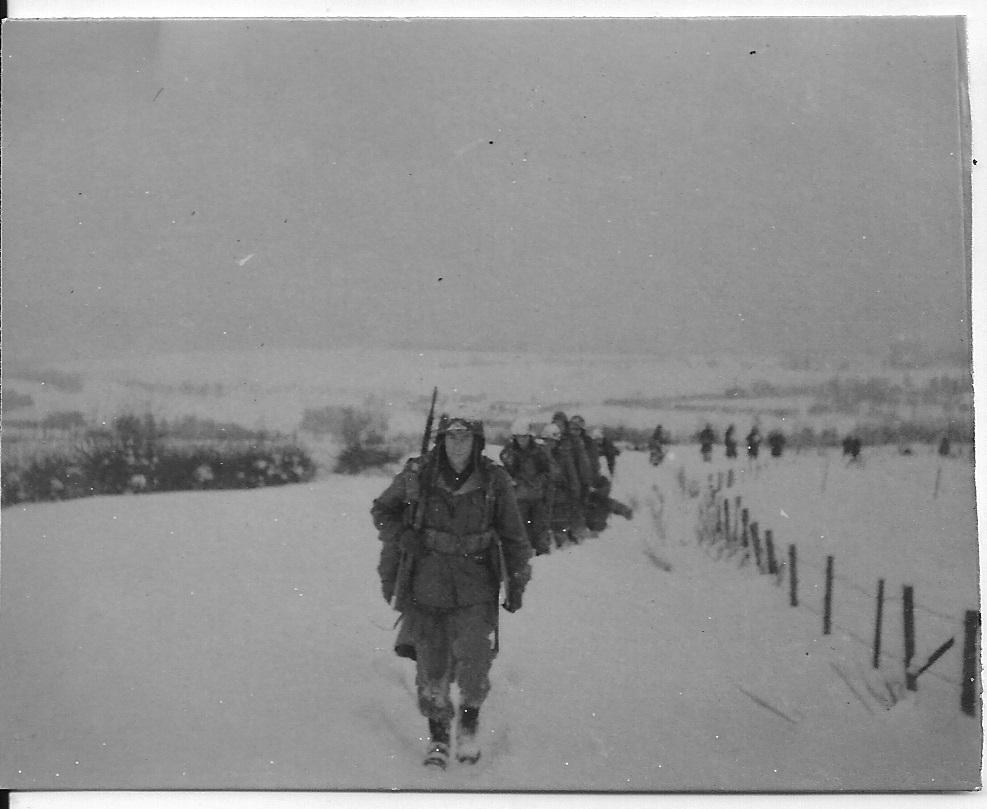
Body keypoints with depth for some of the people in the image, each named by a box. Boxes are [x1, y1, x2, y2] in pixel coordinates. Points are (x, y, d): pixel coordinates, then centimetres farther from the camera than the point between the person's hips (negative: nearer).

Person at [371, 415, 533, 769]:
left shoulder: (494, 481, -5)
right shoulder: (417, 475, -6)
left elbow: (514, 537, 7)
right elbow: (382, 510, 12)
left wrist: (517, 585, 11)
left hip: (474, 588, 0)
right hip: (426, 585, 1)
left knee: (474, 661, -12)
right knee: (431, 668, 3)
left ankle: (469, 717, 16)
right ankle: (437, 733, 25)